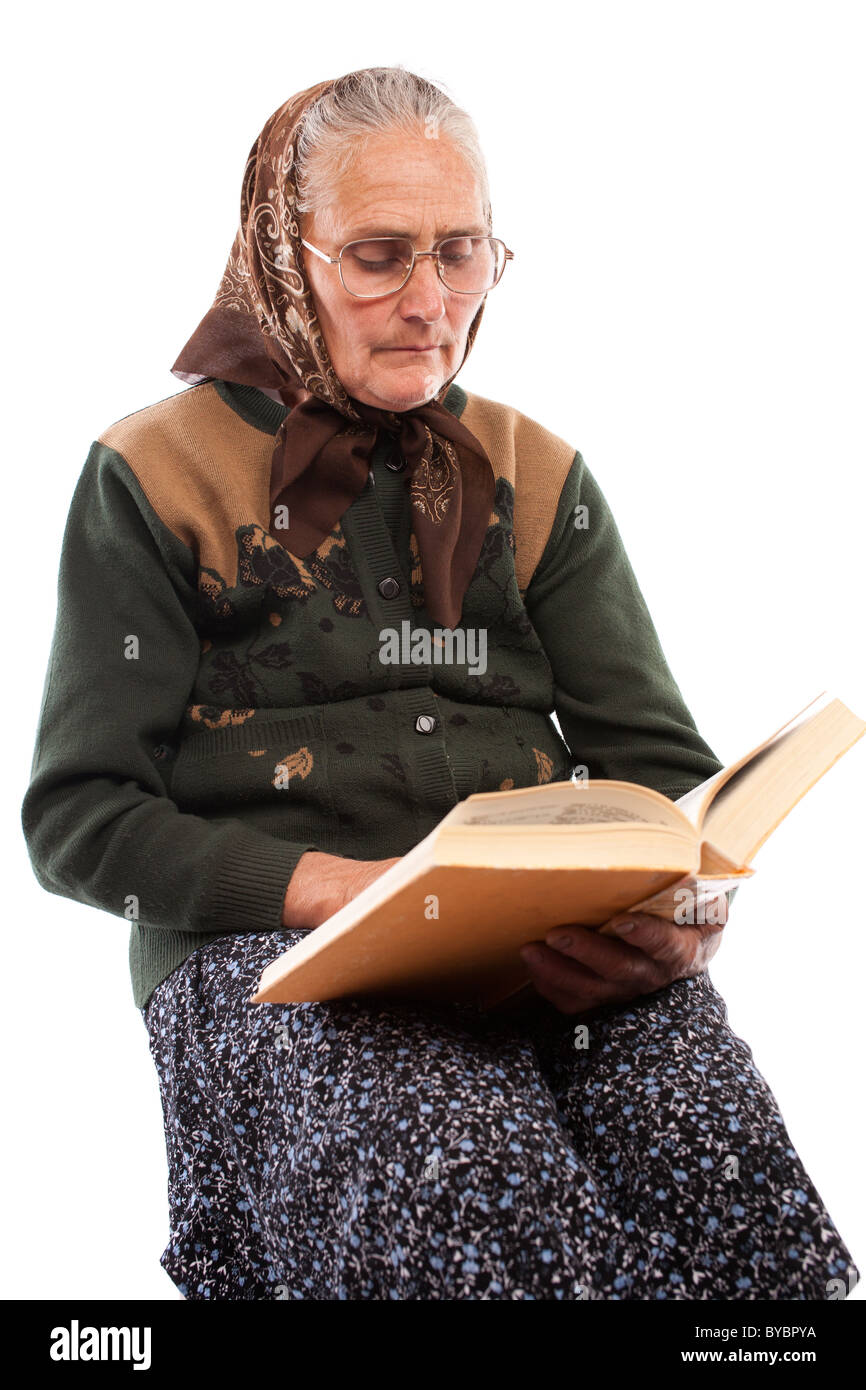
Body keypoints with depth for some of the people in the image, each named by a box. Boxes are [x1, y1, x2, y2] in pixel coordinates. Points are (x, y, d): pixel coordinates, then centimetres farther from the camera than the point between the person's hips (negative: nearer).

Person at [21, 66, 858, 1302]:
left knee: (719, 1152, -29)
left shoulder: (538, 475, 19)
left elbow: (664, 768, 13)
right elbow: (76, 816, 2)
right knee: (475, 1188, -34)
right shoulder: (156, 474, 8)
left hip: (557, 950, 3)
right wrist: (332, 885, -14)